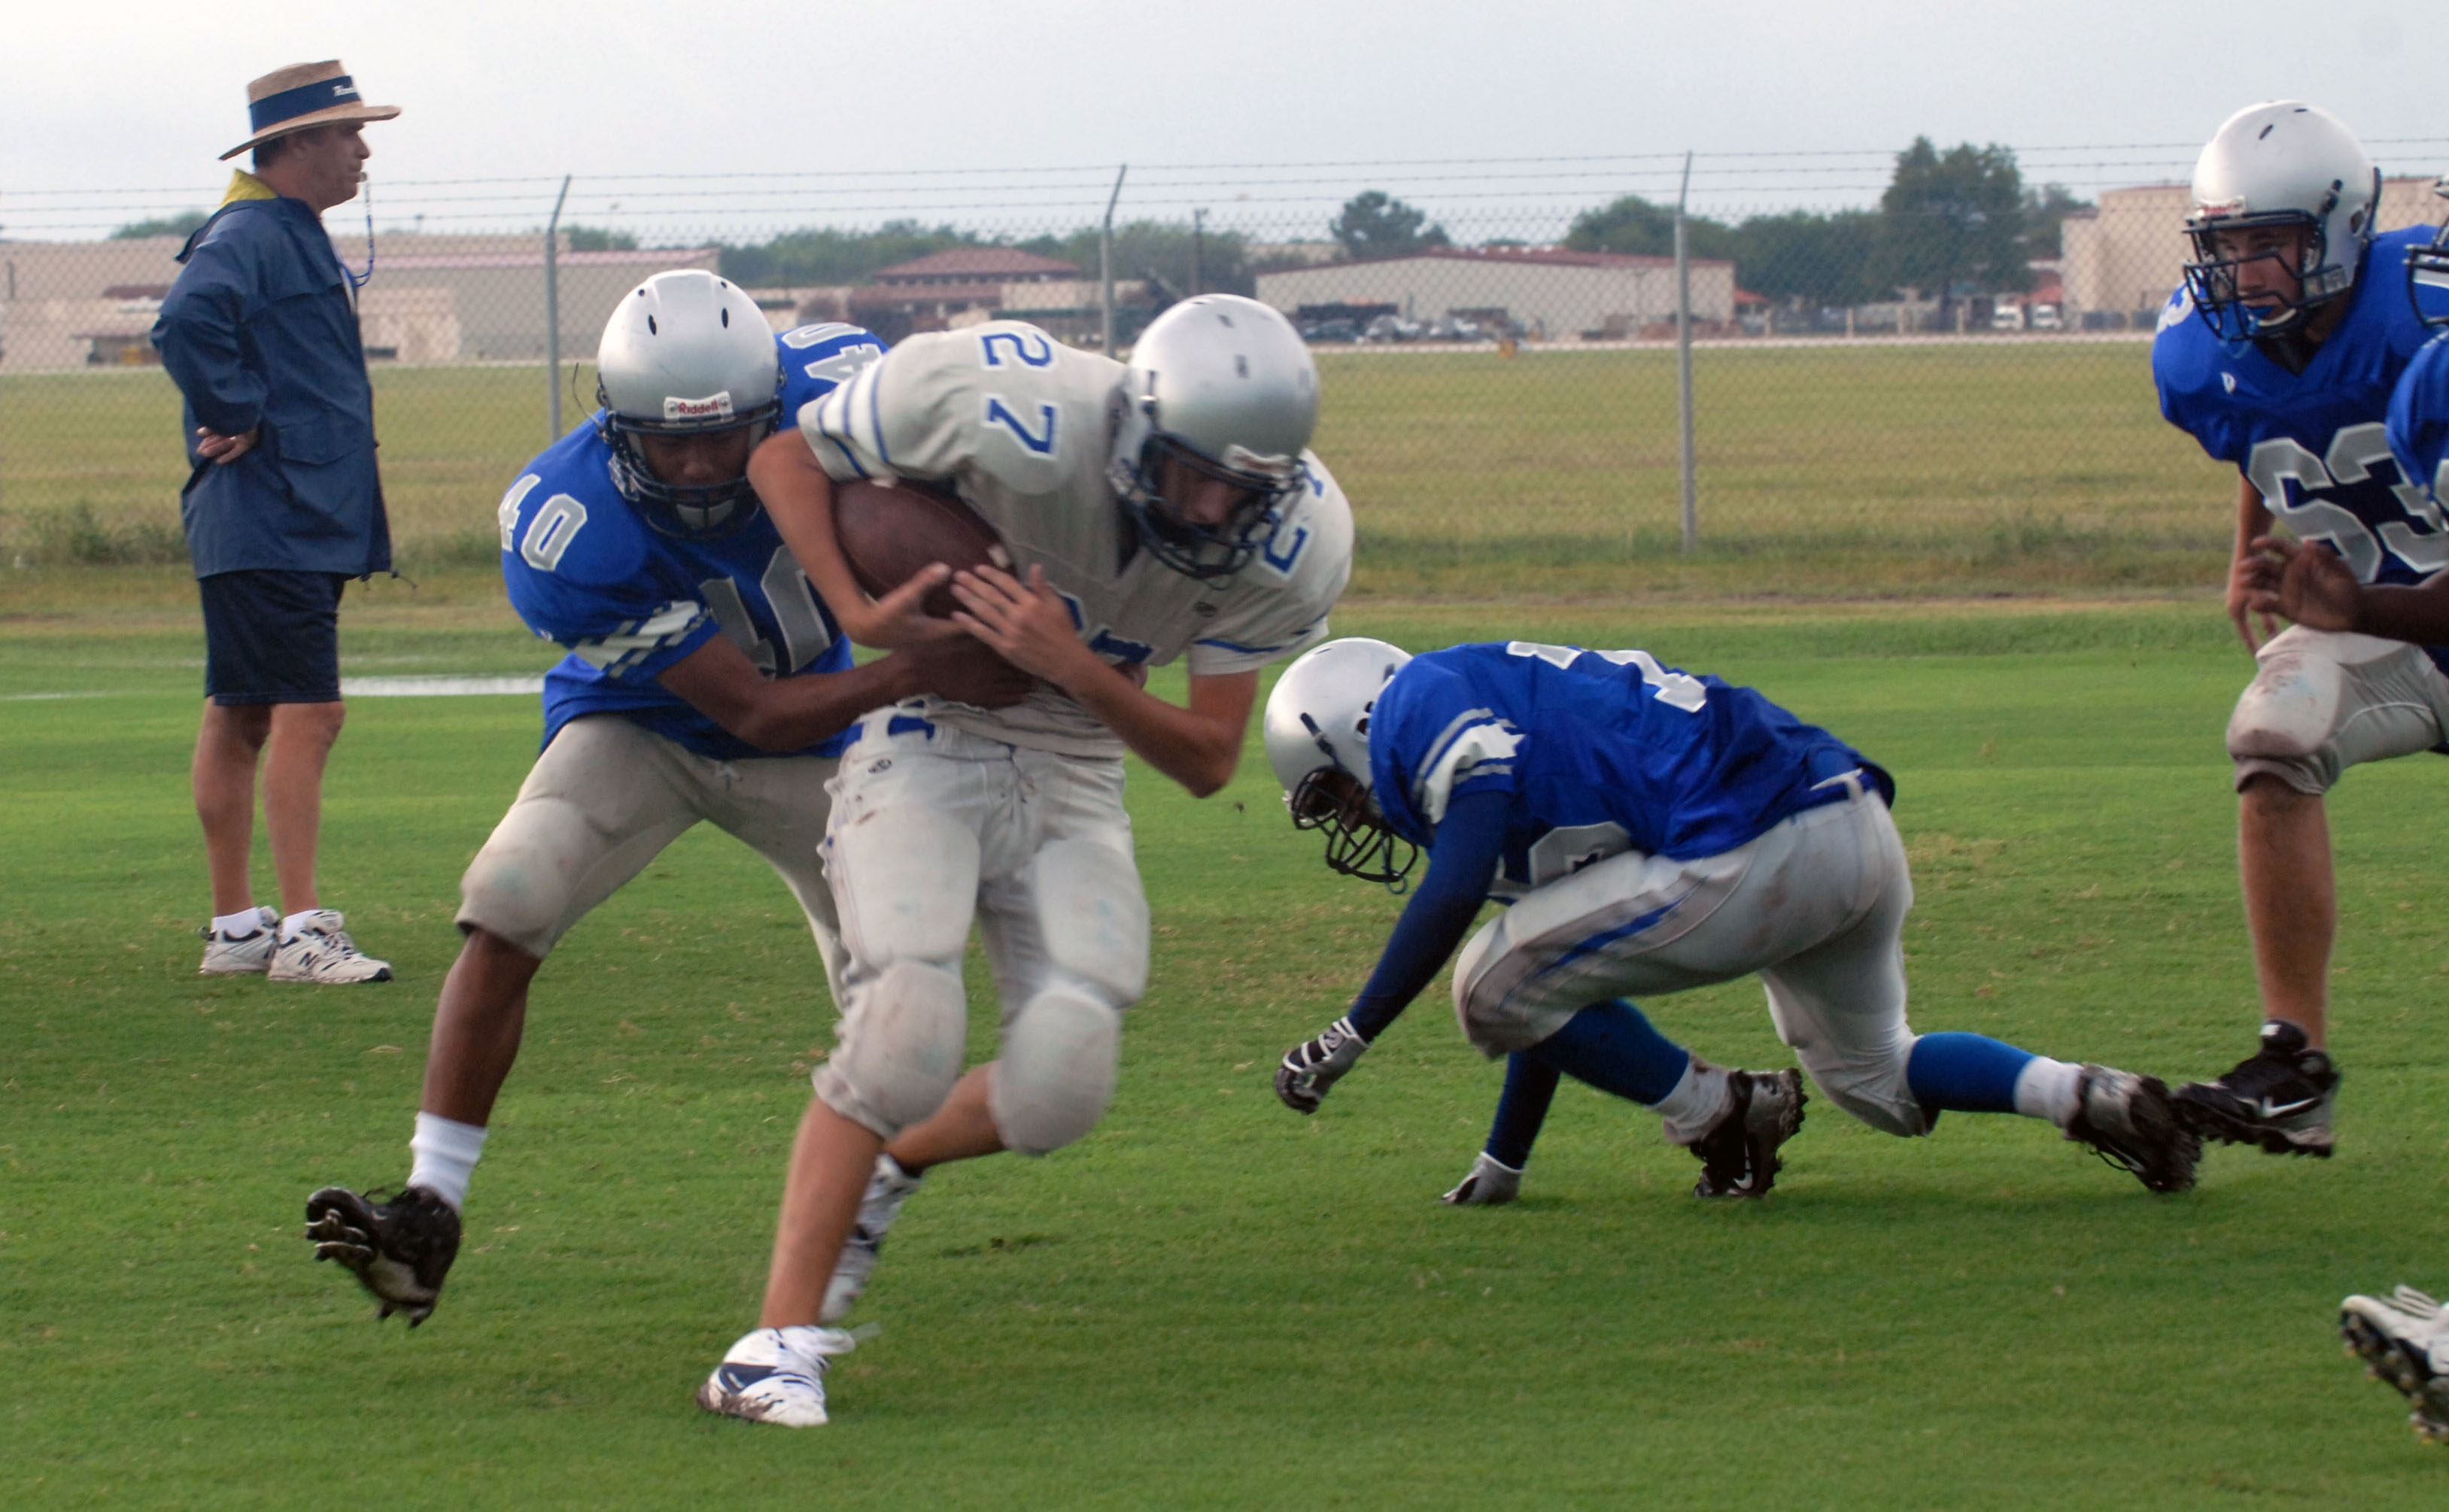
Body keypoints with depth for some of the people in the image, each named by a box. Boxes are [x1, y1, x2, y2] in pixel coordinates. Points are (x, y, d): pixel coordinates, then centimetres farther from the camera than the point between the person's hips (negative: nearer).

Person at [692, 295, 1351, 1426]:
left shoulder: (1285, 547, -16)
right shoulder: (1015, 415, -28)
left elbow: (1207, 763, -9)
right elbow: (786, 454, -11)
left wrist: (1071, 664, -25)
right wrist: (857, 612, -26)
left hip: (1072, 776, 4)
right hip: (929, 743, -4)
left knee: (1061, 1083, -10)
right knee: (907, 1029, -24)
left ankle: (881, 1172, 23)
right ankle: (781, 1339, -17)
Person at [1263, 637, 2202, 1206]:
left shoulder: (1415, 705, 3)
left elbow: (1456, 889, -15)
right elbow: (1564, 991, 35)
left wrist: (1346, 1040, -8)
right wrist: (1501, 1167, 39)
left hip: (1753, 855, -10)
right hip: (1859, 824, 10)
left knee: (1491, 987, 2)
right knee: (1873, 1076, 31)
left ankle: (1718, 1116, 7)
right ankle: (2095, 1099, 12)